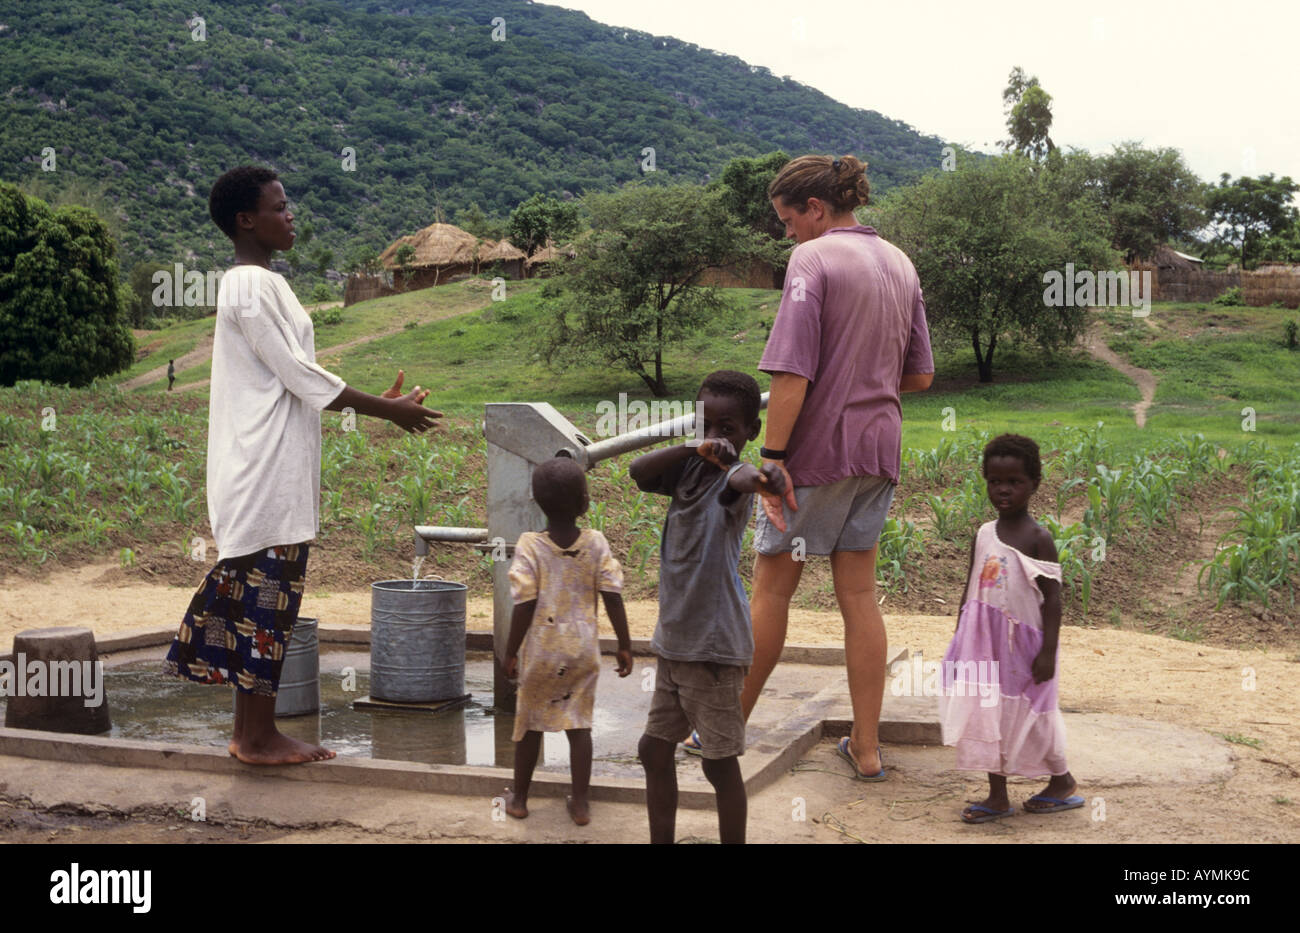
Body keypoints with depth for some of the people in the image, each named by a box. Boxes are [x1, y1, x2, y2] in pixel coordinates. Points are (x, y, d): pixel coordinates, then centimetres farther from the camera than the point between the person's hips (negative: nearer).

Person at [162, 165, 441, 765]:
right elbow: (298, 373, -17)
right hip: (267, 471, -10)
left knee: (253, 595, 12)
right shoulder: (254, 287, -14)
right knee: (267, 597, -4)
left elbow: (292, 378, 19)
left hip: (269, 469, 10)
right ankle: (260, 737, 4)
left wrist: (377, 404, 16)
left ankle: (249, 728, 20)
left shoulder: (255, 283, 17)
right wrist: (385, 410, -11)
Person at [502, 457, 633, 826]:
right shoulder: (596, 542, -7)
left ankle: (519, 798, 28)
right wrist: (624, 645, 4)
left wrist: (511, 652, -2)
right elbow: (613, 598, -6)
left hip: (541, 650, -1)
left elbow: (524, 606, -12)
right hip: (583, 650, 1)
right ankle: (580, 803, 14)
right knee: (579, 724, 11)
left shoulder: (529, 546, -12)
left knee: (530, 722, 14)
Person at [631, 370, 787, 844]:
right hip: (672, 638, 7)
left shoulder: (731, 473, -15)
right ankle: (661, 842, 29)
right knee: (655, 750, 15)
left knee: (721, 763, 1)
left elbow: (739, 479, -39)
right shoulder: (689, 468, 4)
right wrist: (692, 447, -30)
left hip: (714, 645, -7)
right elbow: (638, 471, -13)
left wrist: (762, 479, -65)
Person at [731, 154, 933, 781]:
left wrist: (772, 456, -17)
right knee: (858, 595, 11)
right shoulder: (899, 264, 11)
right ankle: (866, 748, 14)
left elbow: (792, 373, -19)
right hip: (878, 447, 7)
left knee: (772, 588, 6)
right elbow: (919, 376, 14)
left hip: (818, 447, -7)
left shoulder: (813, 260, -12)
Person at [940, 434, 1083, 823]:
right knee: (987, 716, 6)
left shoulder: (1038, 538, -11)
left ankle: (1063, 783, 28)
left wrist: (1049, 651, -16)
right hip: (985, 644, 5)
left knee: (1029, 716, 6)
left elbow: (1052, 597, -12)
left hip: (1024, 644, -5)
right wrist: (959, 642, 11)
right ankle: (997, 797, 16)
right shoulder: (983, 535, 4)